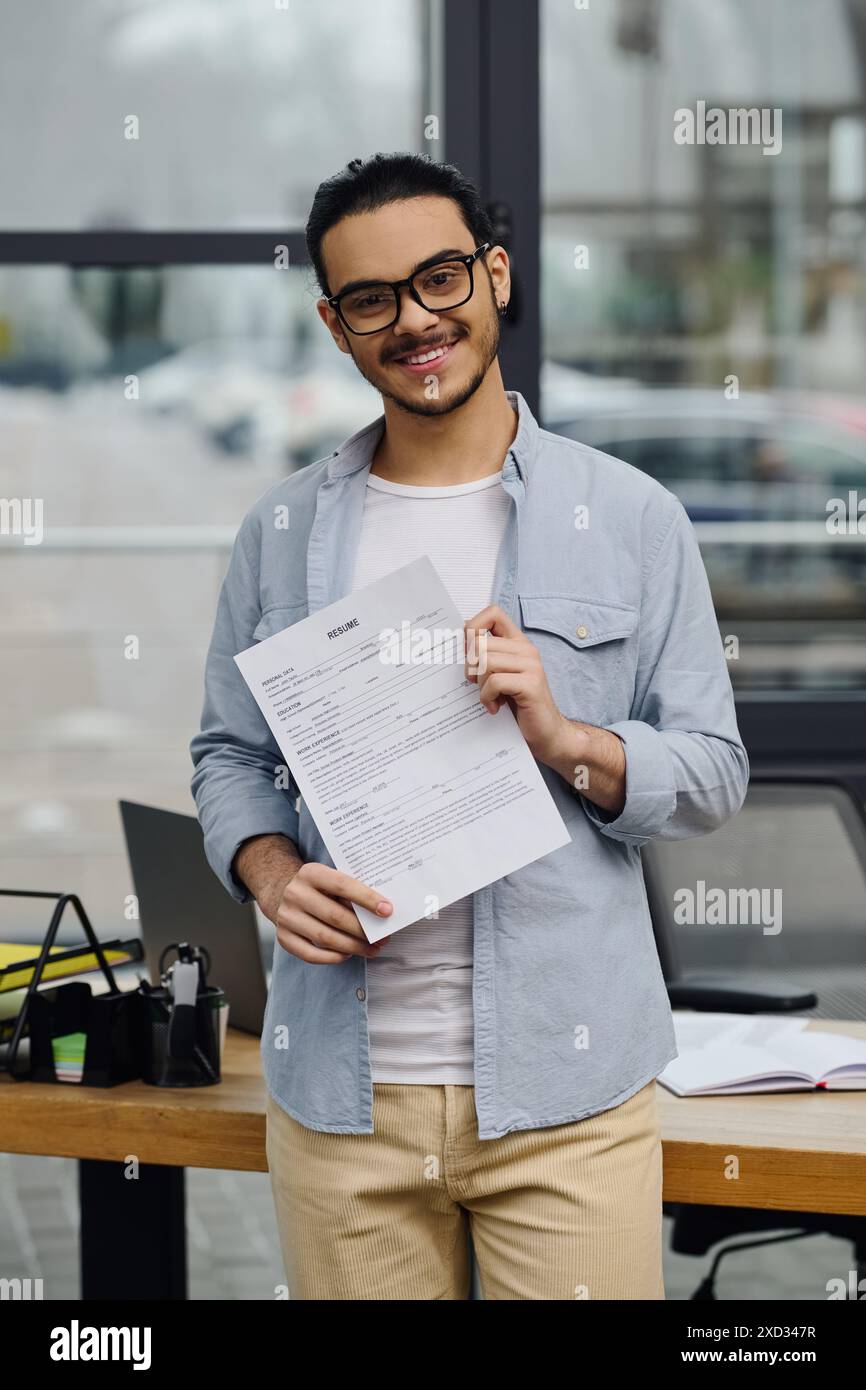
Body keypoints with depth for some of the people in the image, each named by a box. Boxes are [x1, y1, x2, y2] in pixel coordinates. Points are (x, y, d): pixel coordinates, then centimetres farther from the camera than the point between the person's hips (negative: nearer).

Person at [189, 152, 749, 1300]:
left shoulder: (633, 518, 3)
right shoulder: (282, 532, 10)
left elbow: (715, 773, 3)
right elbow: (229, 753, 14)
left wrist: (567, 739, -15)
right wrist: (271, 871, -7)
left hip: (565, 1090, -2)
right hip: (340, 1090, 2)